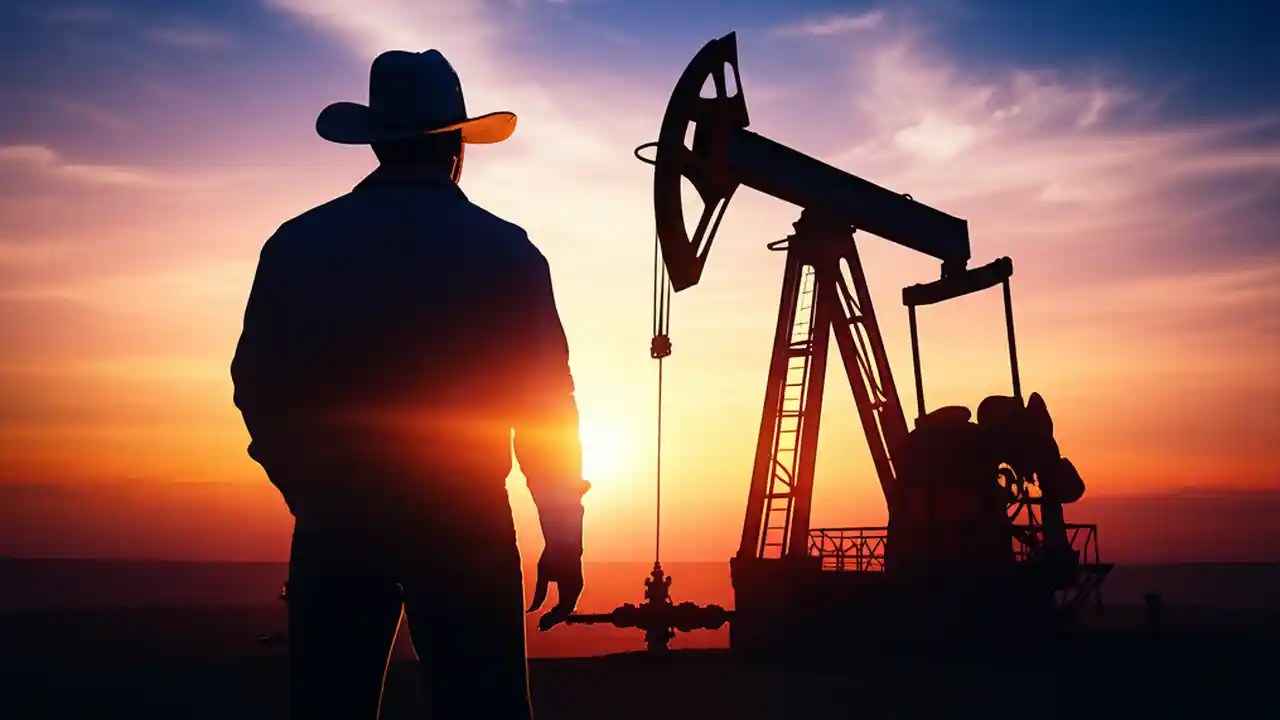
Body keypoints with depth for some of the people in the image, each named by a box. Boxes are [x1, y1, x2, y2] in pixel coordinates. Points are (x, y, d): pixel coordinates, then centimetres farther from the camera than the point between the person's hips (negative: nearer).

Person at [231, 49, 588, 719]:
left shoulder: (297, 245, 2)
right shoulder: (506, 251, -2)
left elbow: (257, 388, 5)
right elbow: (547, 405, -4)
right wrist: (564, 539, 3)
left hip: (336, 520, 2)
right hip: (464, 521, -1)